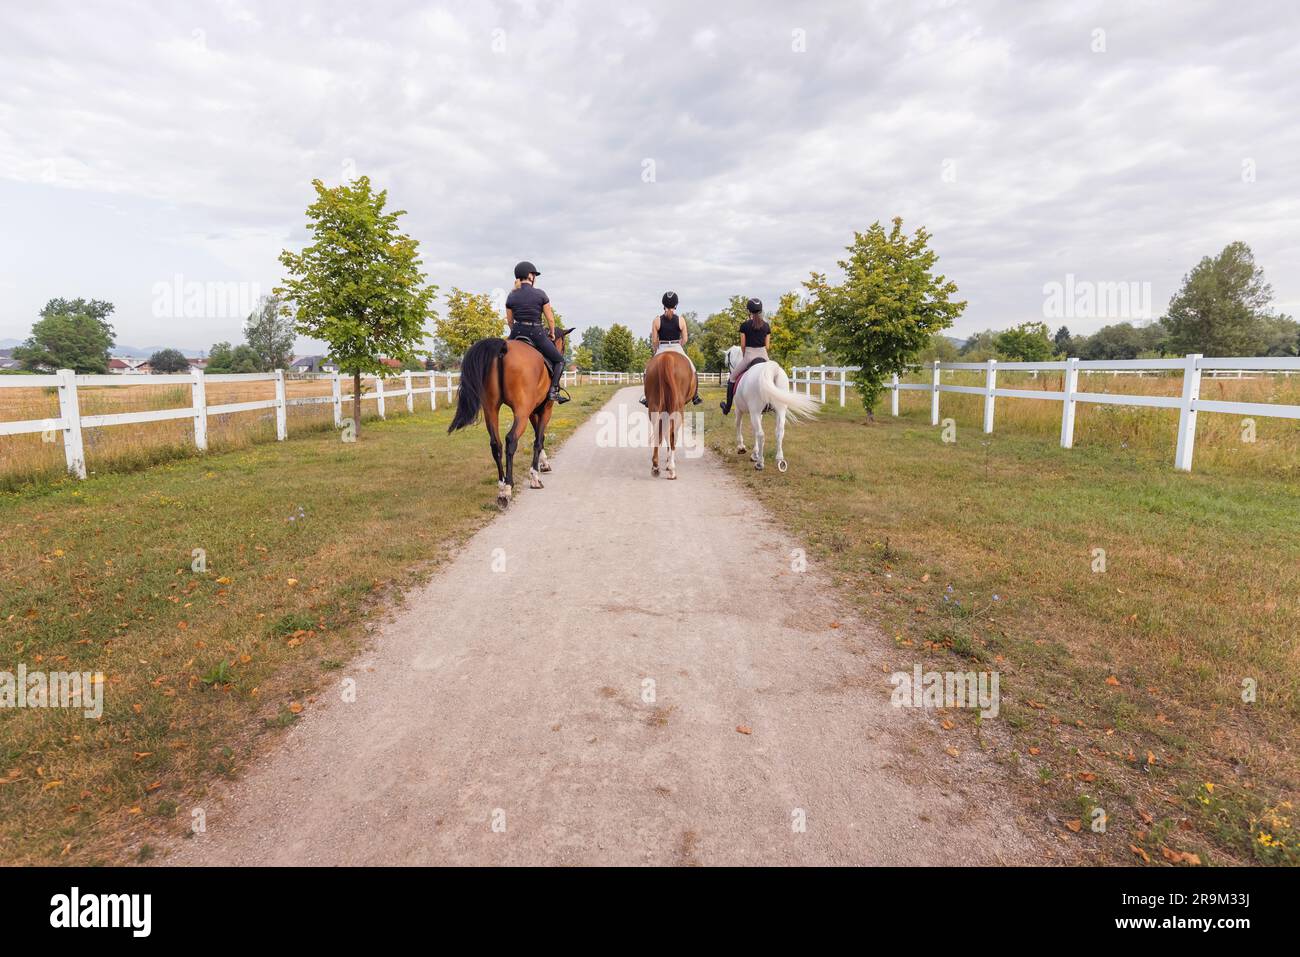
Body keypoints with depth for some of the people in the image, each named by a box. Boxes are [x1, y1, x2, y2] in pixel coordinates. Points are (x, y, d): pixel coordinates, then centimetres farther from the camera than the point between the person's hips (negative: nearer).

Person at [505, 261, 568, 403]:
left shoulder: (511, 296, 4)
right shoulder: (540, 294, -5)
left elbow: (509, 321, 9)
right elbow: (550, 319, -1)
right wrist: (552, 334, 16)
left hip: (516, 334, 3)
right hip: (536, 334, -3)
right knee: (559, 360, 13)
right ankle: (553, 391, -2)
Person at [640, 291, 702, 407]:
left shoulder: (657, 320, -5)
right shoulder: (680, 320, -4)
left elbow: (654, 340, -4)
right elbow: (685, 339, -1)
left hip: (662, 350, 0)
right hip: (678, 349, 0)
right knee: (692, 370, 20)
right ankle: (695, 396, 20)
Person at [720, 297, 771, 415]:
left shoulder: (745, 325, -5)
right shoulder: (766, 326, 4)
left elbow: (743, 345, -1)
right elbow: (767, 345, 5)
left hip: (749, 355, -3)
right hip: (763, 356, 3)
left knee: (732, 378, 15)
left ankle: (727, 408, 17)